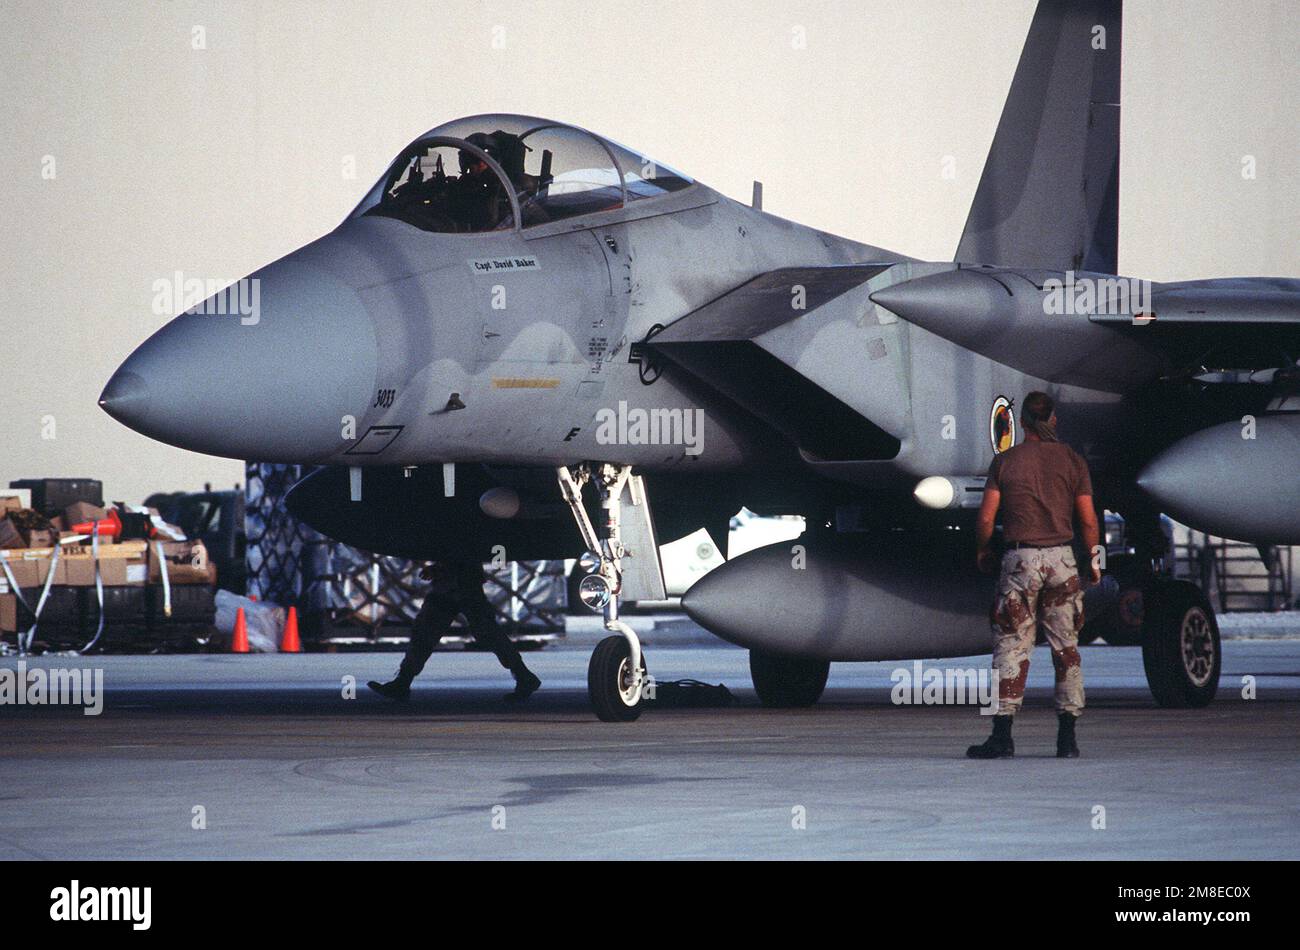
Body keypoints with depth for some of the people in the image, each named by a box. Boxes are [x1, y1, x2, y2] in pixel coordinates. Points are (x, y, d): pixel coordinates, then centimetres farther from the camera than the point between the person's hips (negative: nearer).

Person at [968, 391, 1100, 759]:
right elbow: (1088, 521, 2)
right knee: (1066, 648, 7)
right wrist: (1093, 561, 16)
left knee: (1011, 647, 1)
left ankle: (1002, 736, -4)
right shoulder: (1072, 460, 3)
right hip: (1061, 560, 1)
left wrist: (983, 551, 17)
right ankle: (1067, 738, 6)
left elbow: (986, 518, -1)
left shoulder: (1004, 461, 1)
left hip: (1019, 560, -1)